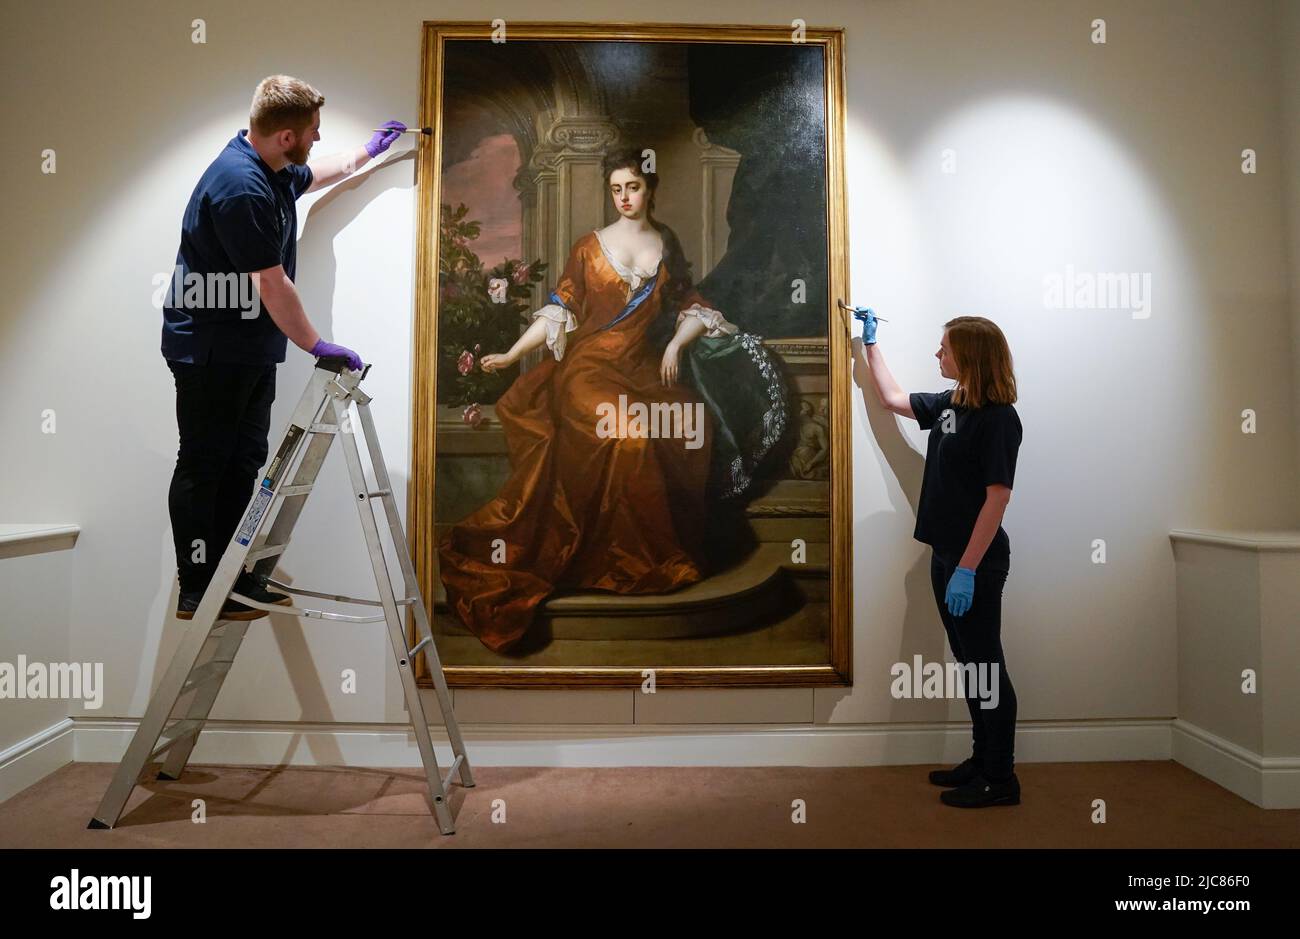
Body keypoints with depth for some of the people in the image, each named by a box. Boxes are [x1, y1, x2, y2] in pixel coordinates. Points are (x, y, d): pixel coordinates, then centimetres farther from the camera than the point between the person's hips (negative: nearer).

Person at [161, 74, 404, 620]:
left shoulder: (274, 171, 9)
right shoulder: (241, 186, -23)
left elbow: (314, 175, 34)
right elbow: (272, 285, -23)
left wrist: (370, 151, 41)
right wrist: (316, 346, -16)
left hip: (249, 349, 10)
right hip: (208, 350, -10)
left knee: (243, 464, 11)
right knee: (203, 468, -1)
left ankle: (234, 580, 20)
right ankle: (196, 592, 9)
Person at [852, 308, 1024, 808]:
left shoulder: (997, 417, -16)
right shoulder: (949, 404, 8)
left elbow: (997, 497, -21)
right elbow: (893, 398, 25)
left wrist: (967, 569, -24)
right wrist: (870, 342, 29)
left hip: (976, 561, -8)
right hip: (946, 555, 8)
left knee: (986, 666, 1)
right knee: (969, 663, 16)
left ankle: (1000, 780, 14)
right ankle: (982, 760, 29)